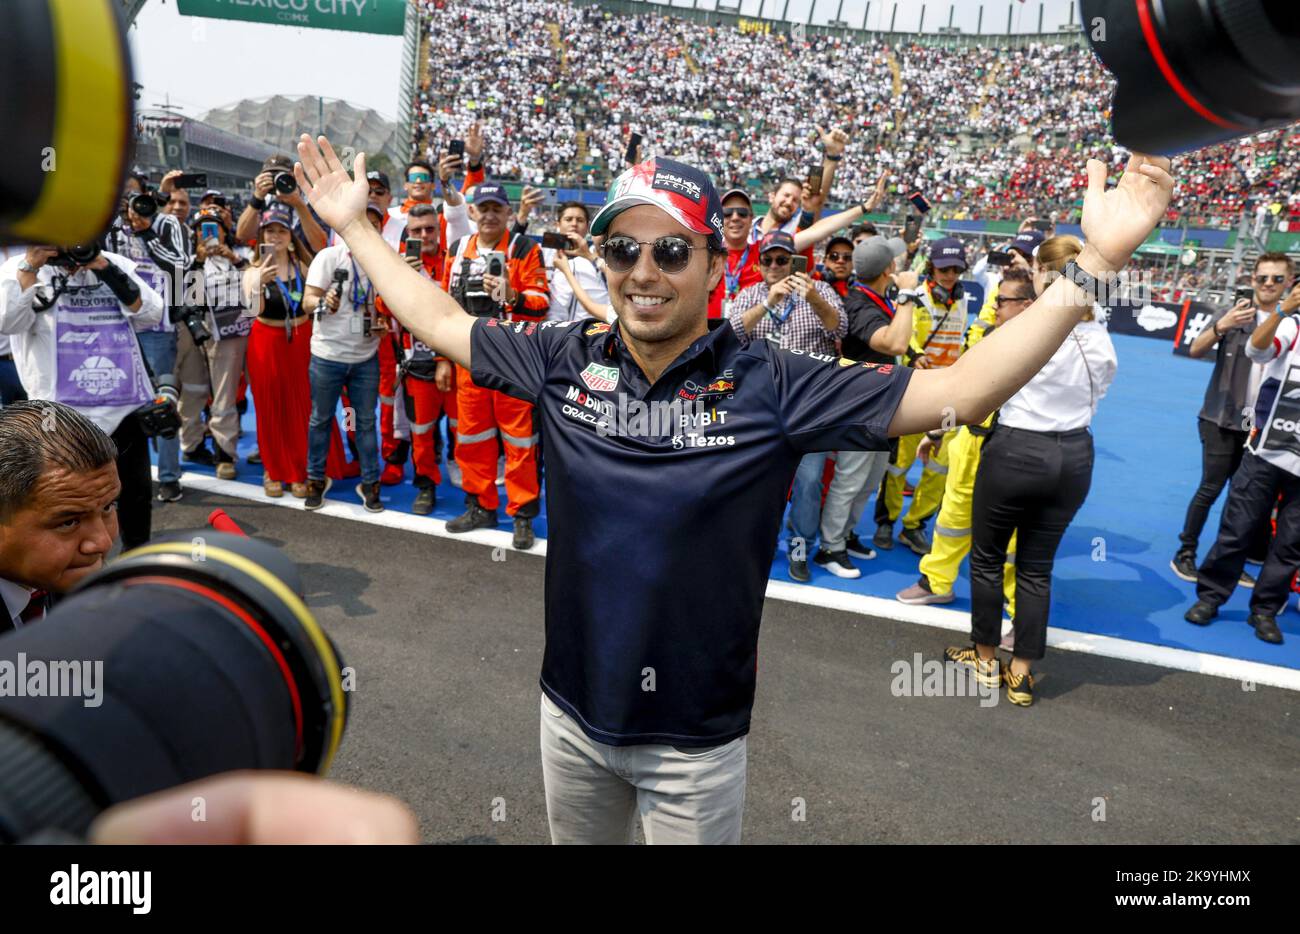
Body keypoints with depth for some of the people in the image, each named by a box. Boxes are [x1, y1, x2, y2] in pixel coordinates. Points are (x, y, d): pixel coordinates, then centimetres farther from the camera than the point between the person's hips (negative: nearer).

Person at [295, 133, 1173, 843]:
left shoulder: (770, 386, -18)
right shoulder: (565, 359, -8)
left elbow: (960, 390, -20)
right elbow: (440, 321, 6)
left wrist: (1091, 266, -26)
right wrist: (355, 225, 10)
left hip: (696, 740, -3)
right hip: (571, 710, 4)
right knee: (576, 838, 27)